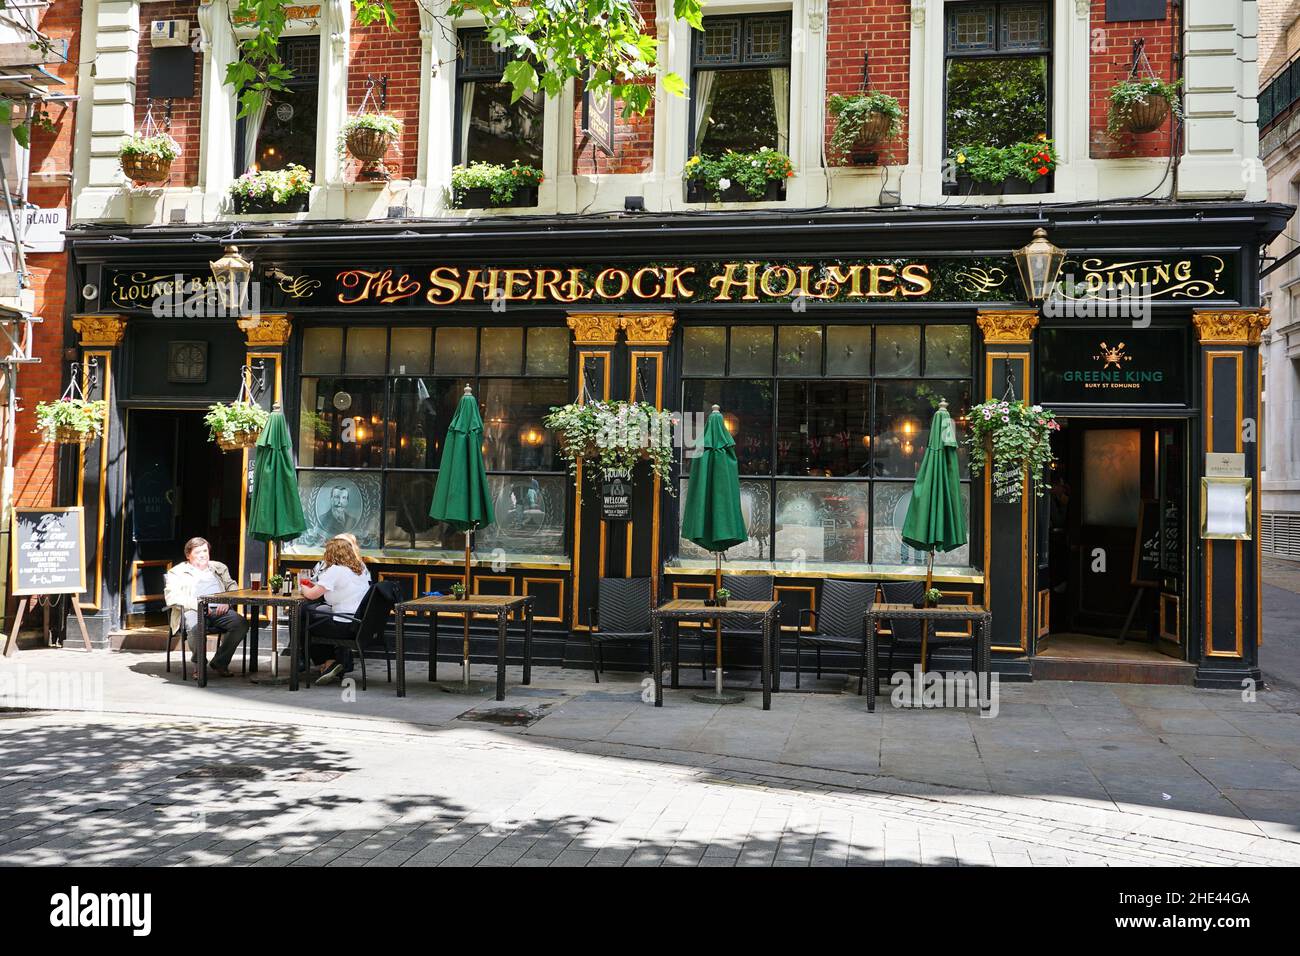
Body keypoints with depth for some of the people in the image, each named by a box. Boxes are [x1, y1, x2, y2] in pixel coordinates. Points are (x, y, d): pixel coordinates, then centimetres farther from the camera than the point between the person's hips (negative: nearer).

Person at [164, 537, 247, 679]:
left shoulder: (219, 567, 28)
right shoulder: (177, 572, 13)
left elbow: (232, 586, 22)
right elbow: (171, 597, -1)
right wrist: (197, 604, -15)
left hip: (219, 610, 4)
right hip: (193, 611, -4)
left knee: (241, 623, -26)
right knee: (196, 627, -39)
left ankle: (219, 663, -12)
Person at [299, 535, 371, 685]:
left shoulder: (335, 570, -14)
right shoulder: (362, 568, 10)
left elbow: (312, 595, -15)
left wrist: (303, 587, 7)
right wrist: (314, 586, 20)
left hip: (345, 626, -8)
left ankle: (327, 663, 15)